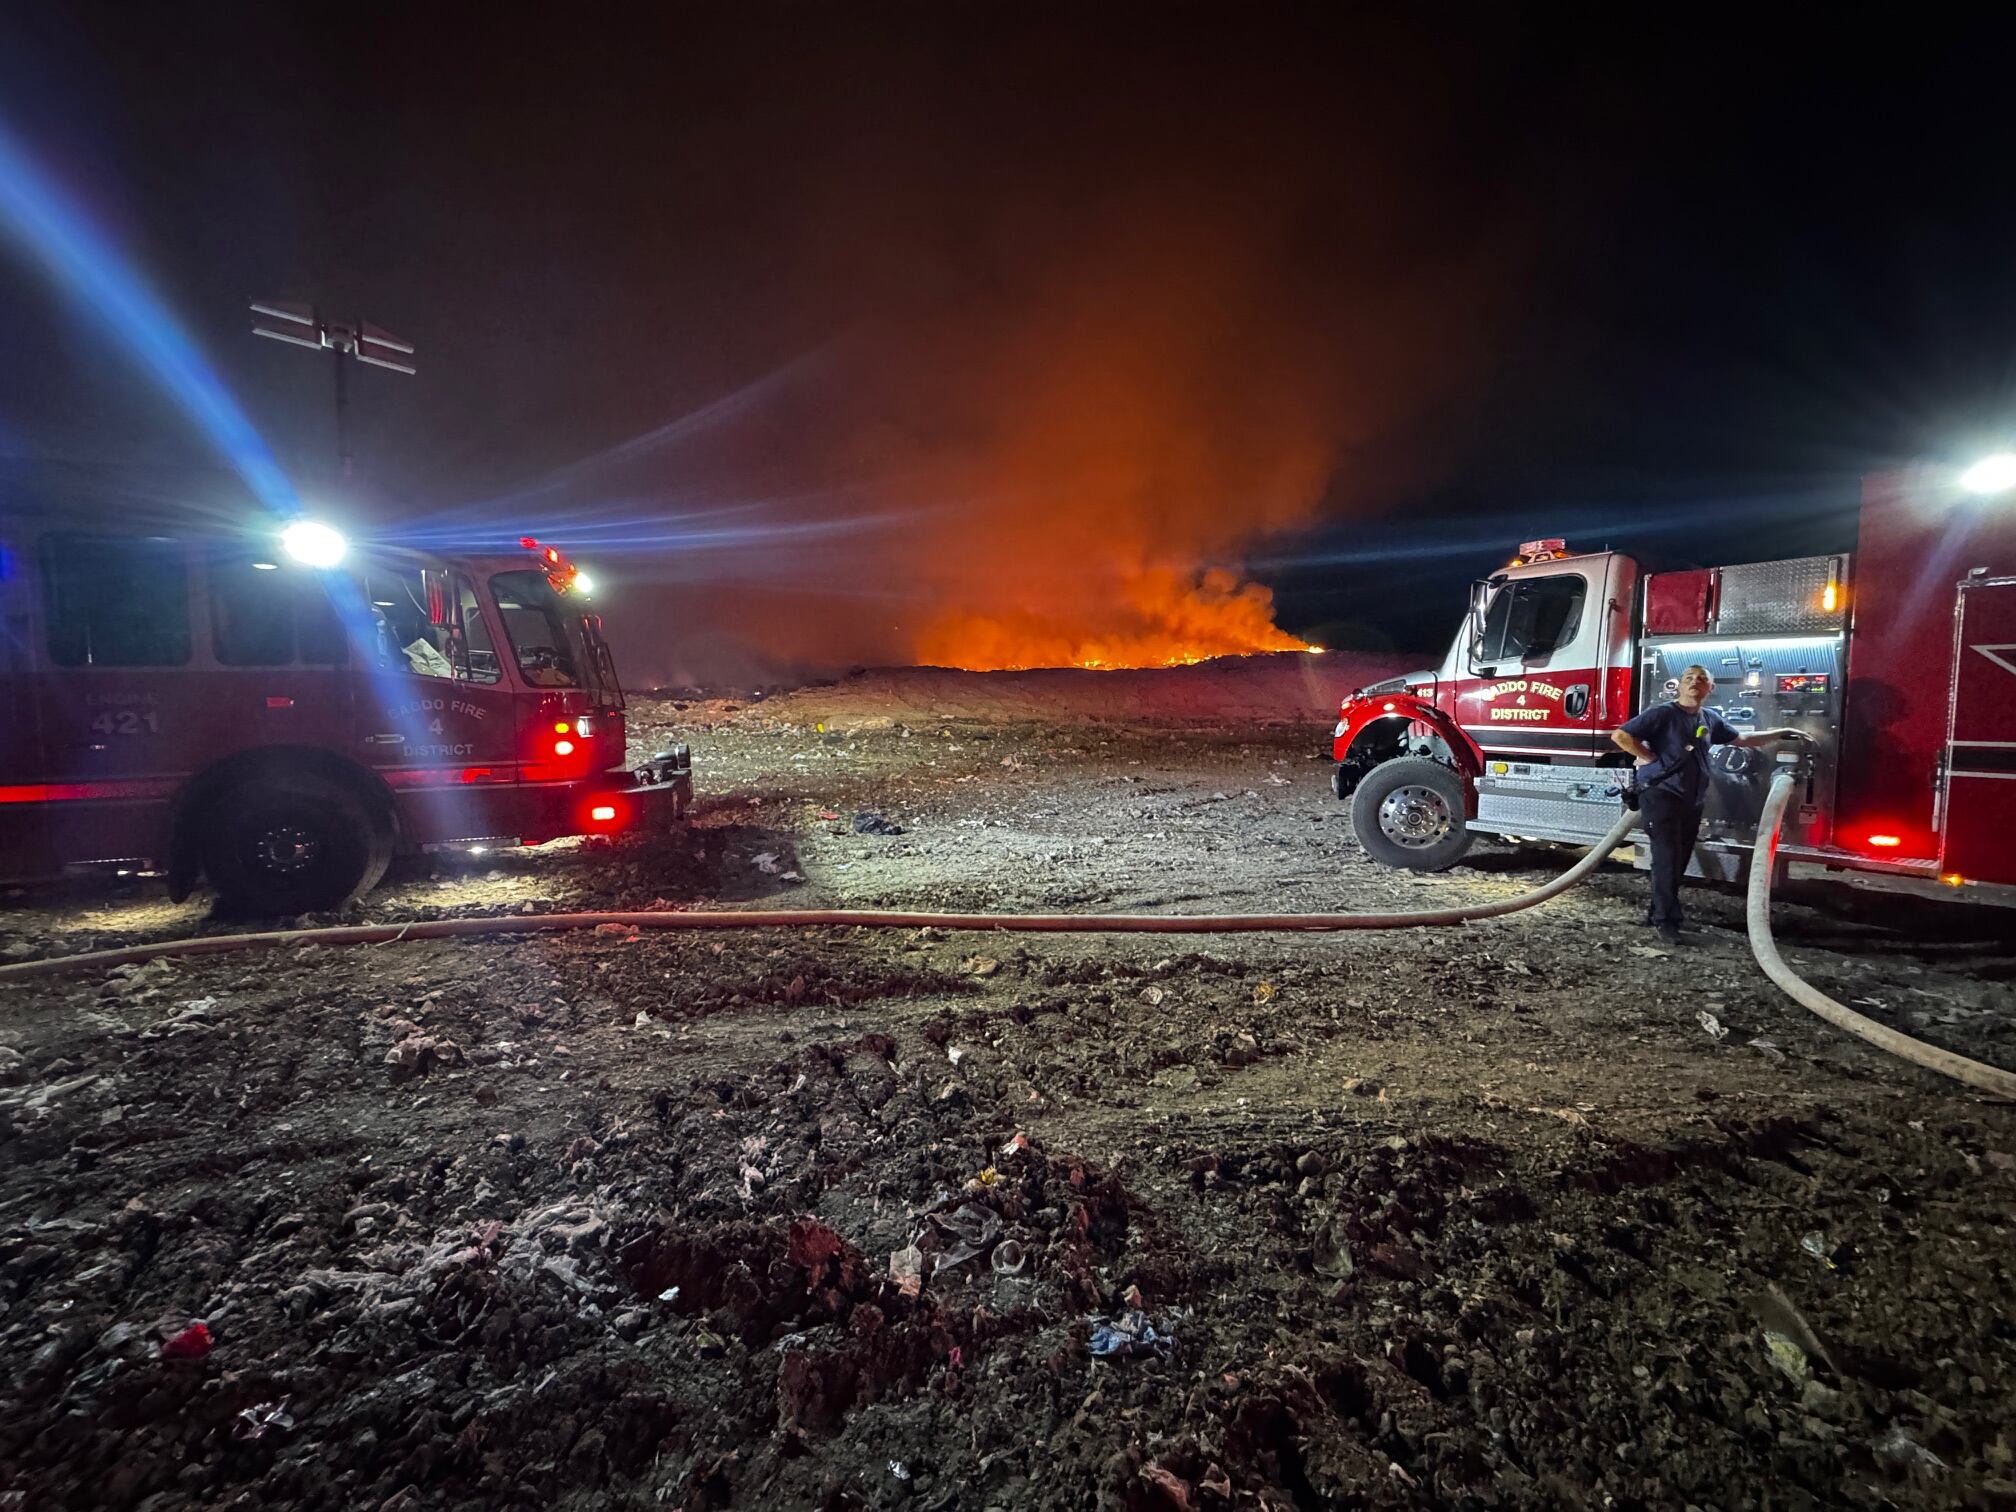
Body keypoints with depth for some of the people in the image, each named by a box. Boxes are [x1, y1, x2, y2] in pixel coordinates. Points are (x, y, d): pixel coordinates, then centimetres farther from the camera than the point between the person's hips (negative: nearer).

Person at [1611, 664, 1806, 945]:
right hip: (1661, 796, -7)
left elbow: (1741, 739, 28)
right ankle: (1666, 921, -7)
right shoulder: (1663, 713, -10)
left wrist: (1781, 734, 28)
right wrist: (1652, 758, -13)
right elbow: (1620, 735, -16)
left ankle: (1657, 911, 22)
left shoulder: (1710, 719, 13)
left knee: (1680, 860, 11)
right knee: (1667, 858, -12)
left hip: (1691, 802, 8)